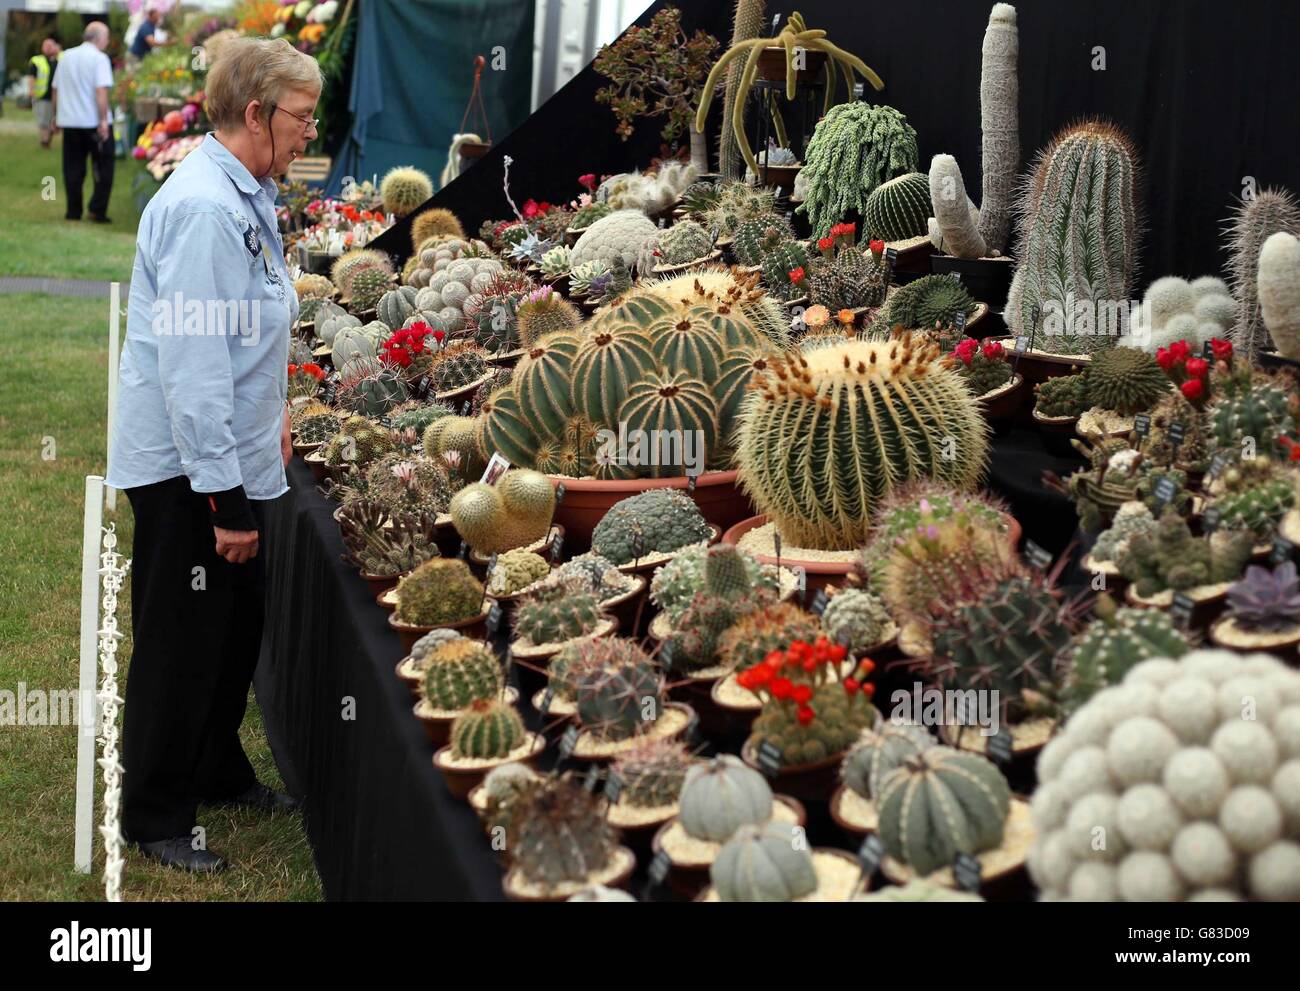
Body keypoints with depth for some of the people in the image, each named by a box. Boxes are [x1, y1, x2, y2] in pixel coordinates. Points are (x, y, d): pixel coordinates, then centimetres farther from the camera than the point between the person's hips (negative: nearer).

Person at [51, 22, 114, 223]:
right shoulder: (99, 58, -8)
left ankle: (73, 211, 11)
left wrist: (56, 115, 24)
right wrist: (104, 119, -17)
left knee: (73, 169, 10)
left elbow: (56, 88, 15)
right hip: (93, 122, -5)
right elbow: (101, 91, -18)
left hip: (69, 121, 5)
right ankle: (98, 210, -2)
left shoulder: (66, 56, 11)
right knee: (103, 168, 5)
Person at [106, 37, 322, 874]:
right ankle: (155, 819, 18)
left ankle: (219, 773, 38)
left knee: (238, 628, 20)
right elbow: (192, 363, -27)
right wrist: (224, 498, -25)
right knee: (182, 647, 3)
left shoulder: (246, 197, 9)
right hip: (187, 469, -10)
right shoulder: (203, 208, -23)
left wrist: (274, 413, 24)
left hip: (233, 459, 10)